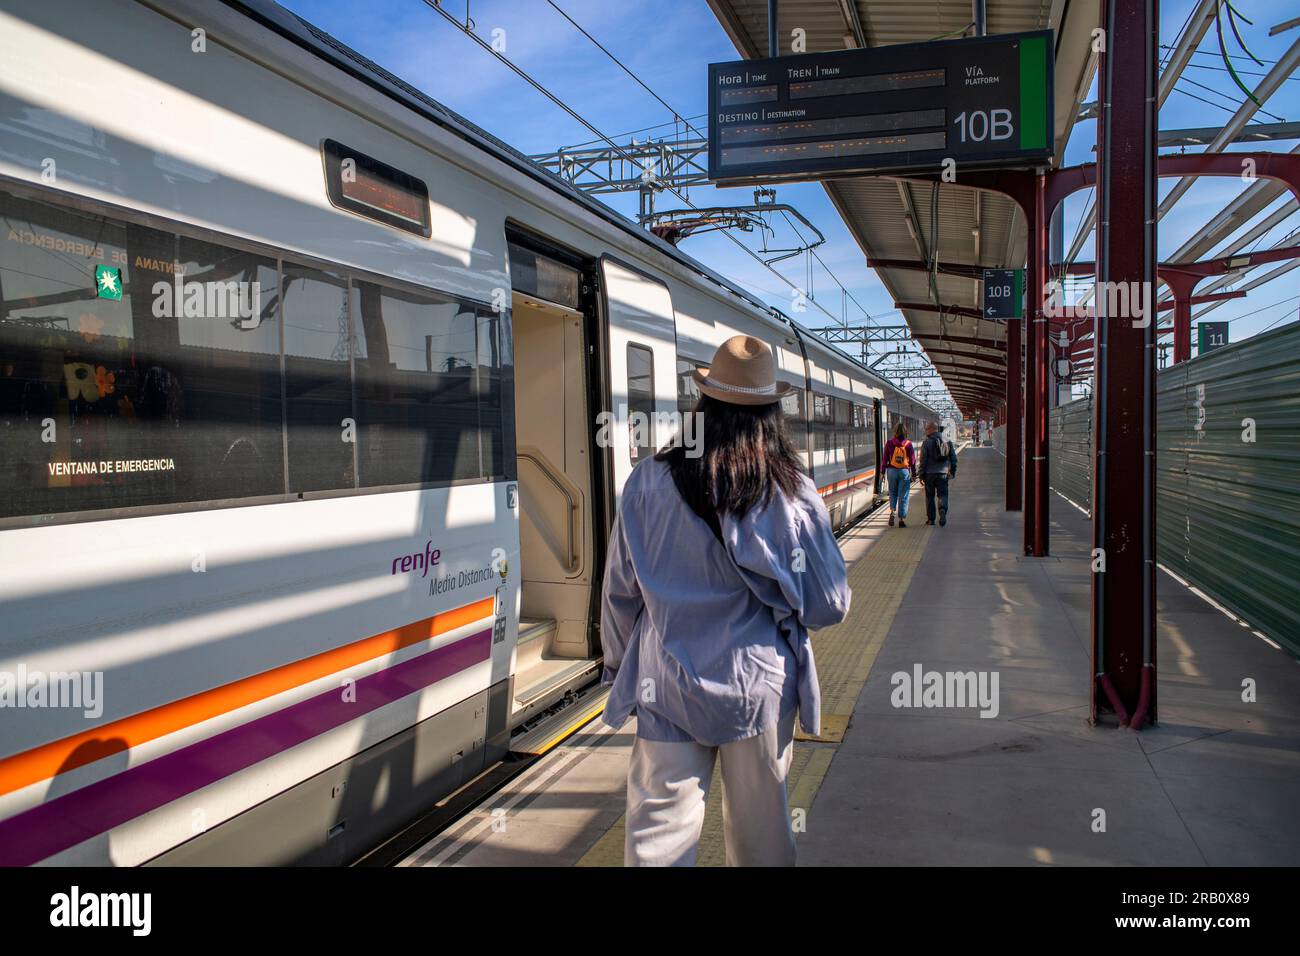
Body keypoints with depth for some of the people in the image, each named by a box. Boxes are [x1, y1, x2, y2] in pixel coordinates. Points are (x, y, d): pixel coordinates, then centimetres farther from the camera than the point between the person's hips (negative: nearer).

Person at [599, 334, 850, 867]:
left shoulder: (649, 482, -8)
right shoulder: (793, 493, -10)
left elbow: (619, 591, -1)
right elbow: (828, 606, -4)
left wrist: (619, 663, 14)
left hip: (666, 688, 0)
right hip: (760, 687, 0)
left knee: (658, 831, 9)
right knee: (759, 824, 18)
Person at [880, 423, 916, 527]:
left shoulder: (889, 443, -3)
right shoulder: (908, 444, -6)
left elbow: (885, 458, 1)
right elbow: (912, 460, -2)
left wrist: (883, 472, 9)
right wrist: (914, 474, 7)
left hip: (892, 471, 1)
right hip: (904, 471, -1)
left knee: (892, 493, 17)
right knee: (903, 496, 5)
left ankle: (892, 511, -7)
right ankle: (901, 519, 5)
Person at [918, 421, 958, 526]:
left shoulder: (927, 442, -6)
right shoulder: (947, 441, 6)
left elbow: (923, 460, -8)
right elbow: (953, 458, 9)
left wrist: (921, 475, -3)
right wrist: (953, 471, 18)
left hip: (930, 474, -2)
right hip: (943, 473, 2)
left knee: (930, 496, 9)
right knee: (943, 494, 6)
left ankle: (930, 518, 12)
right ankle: (943, 510, -22)